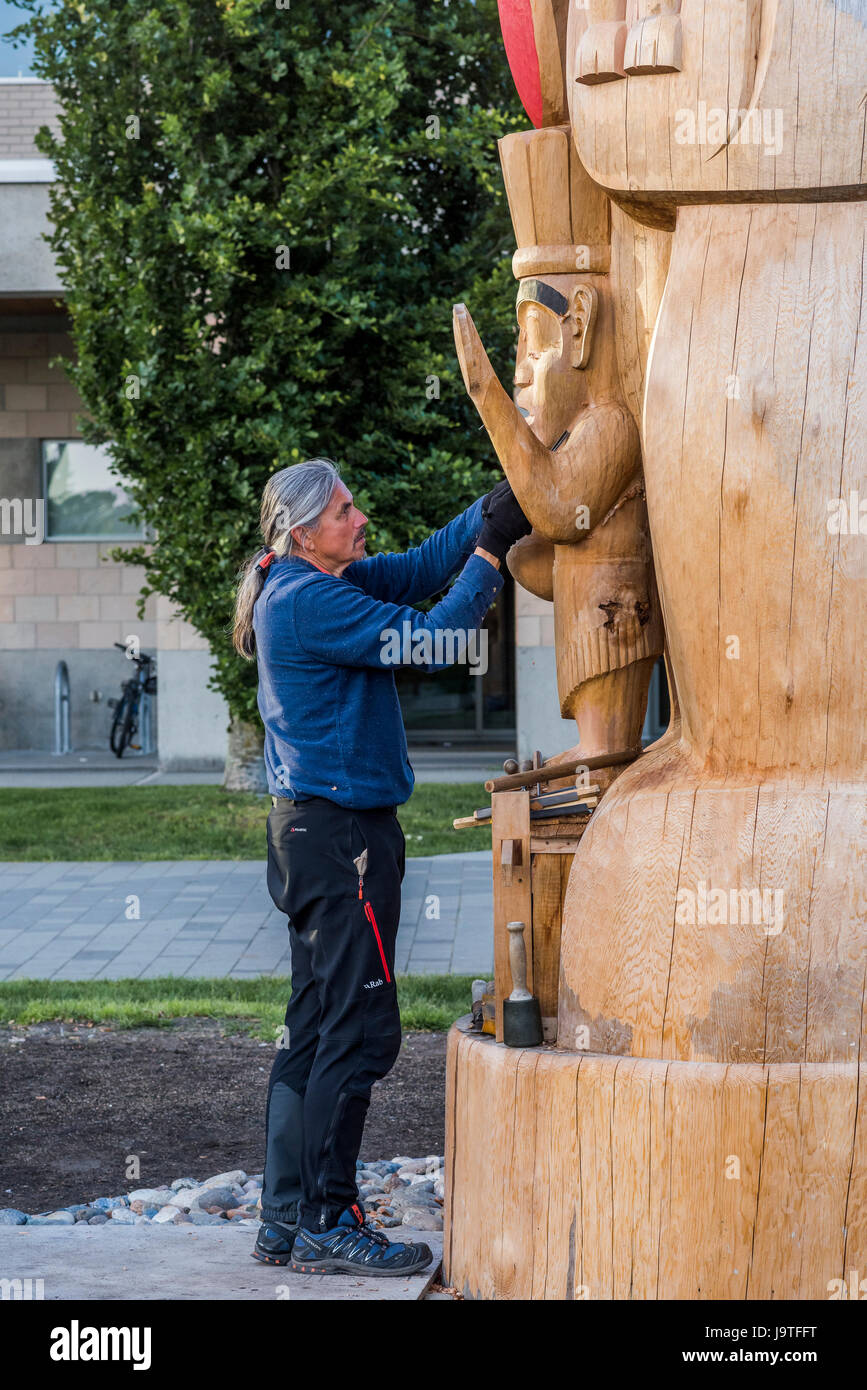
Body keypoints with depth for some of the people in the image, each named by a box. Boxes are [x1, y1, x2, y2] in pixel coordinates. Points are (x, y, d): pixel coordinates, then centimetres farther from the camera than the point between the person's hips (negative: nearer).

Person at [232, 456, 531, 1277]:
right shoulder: (310, 601, -17)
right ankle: (326, 1225, -3)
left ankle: (286, 1221, 16)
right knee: (360, 1029, -7)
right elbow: (431, 639, -20)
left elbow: (418, 570, 15)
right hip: (341, 828, -11)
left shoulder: (314, 585, 13)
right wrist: (493, 549, -15)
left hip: (311, 829, 11)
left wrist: (491, 511, 3)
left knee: (315, 1025, 12)